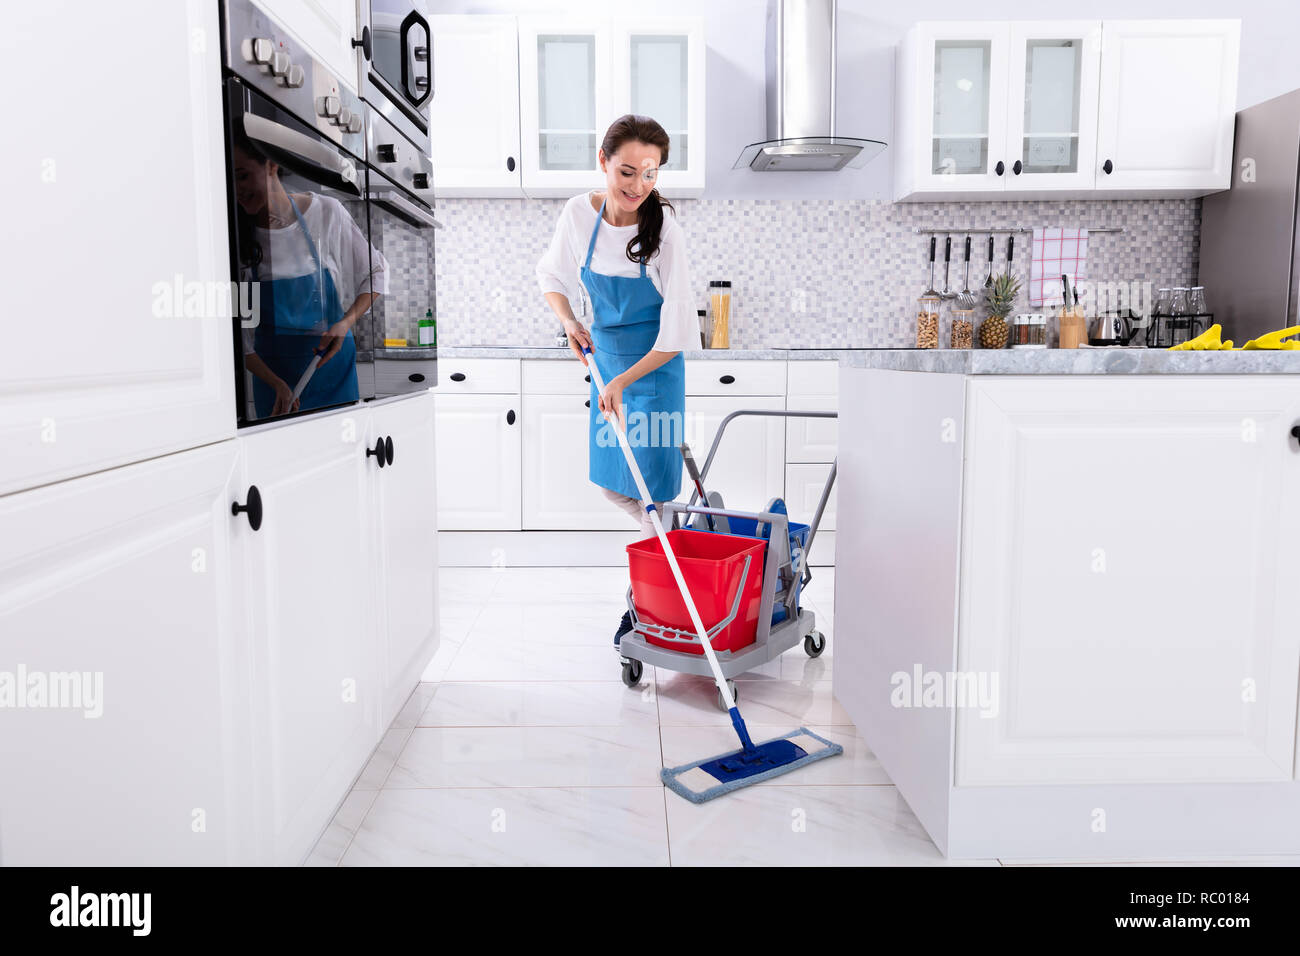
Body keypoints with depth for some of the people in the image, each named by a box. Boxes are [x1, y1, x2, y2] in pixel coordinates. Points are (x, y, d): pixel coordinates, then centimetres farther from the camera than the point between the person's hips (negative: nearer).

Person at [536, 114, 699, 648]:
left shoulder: (664, 232, -22)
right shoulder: (580, 213, -10)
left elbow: (675, 336, -20)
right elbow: (551, 276, 8)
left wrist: (623, 382, -26)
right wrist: (569, 322, -10)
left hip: (654, 365, -5)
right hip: (605, 359, 5)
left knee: (649, 483, -4)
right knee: (609, 480, 14)